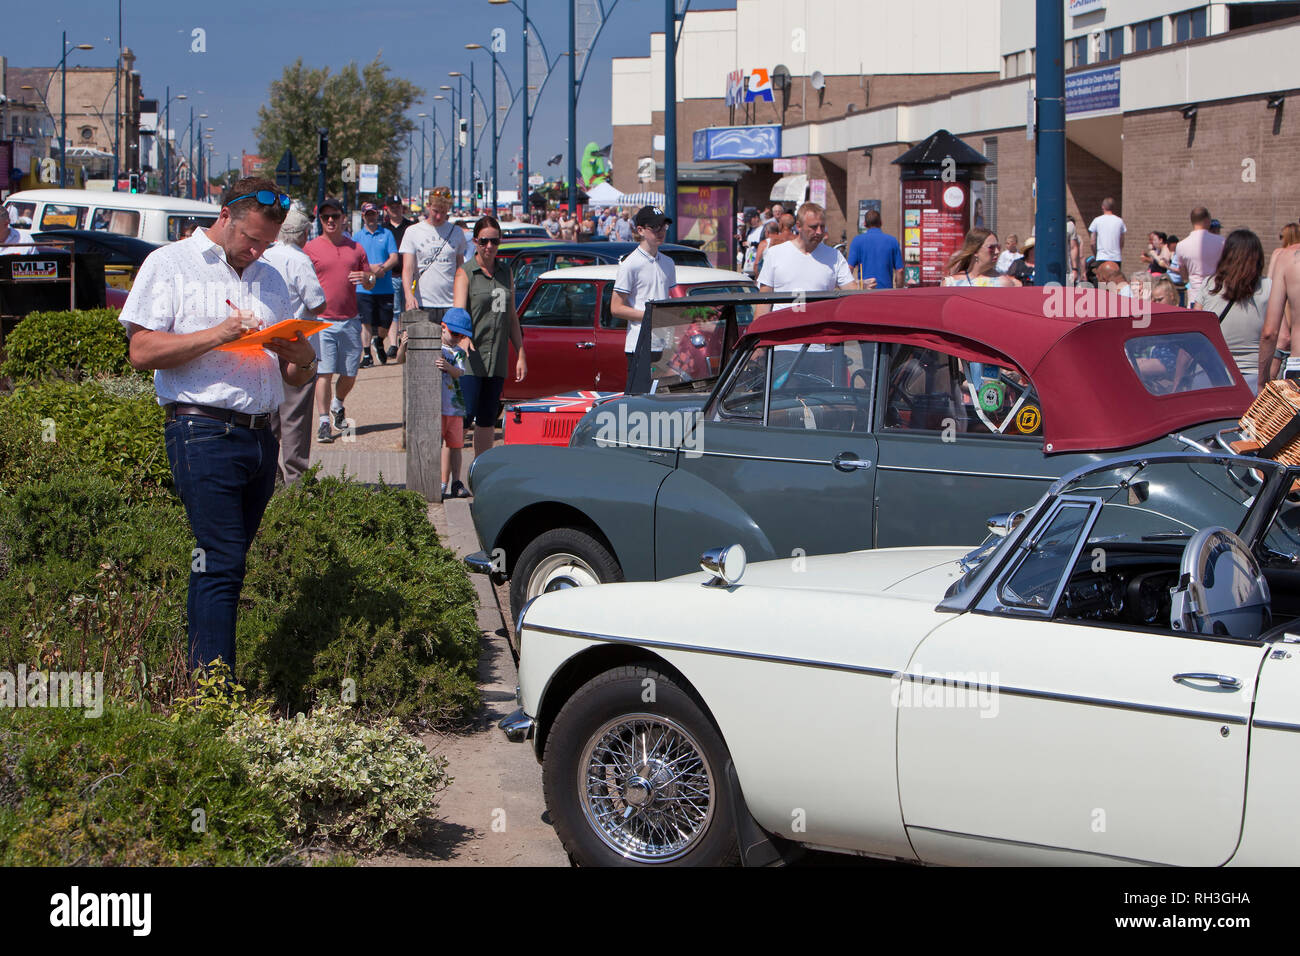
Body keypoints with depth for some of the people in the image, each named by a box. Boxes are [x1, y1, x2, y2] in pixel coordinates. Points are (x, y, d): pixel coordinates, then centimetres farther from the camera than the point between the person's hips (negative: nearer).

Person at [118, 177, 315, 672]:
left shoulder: (270, 278, 21)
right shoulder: (170, 265, 4)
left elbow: (295, 375, 21)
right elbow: (142, 352, -7)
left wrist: (302, 356, -3)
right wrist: (218, 334, -15)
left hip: (261, 436, 6)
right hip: (203, 432, -6)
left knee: (223, 564, 8)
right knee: (222, 563, -12)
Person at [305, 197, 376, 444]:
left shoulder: (356, 249, 12)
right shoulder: (311, 249, 2)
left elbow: (370, 282, 17)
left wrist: (366, 279, -6)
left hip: (350, 320, 4)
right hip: (322, 319, -3)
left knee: (350, 373, 9)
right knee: (324, 372, -10)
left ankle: (338, 404, 37)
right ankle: (324, 422, -7)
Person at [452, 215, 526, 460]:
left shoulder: (506, 272, 13)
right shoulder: (465, 272, -3)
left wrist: (520, 355, 14)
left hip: (497, 358, 5)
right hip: (470, 357, -5)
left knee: (487, 419, 9)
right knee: (465, 415, -12)